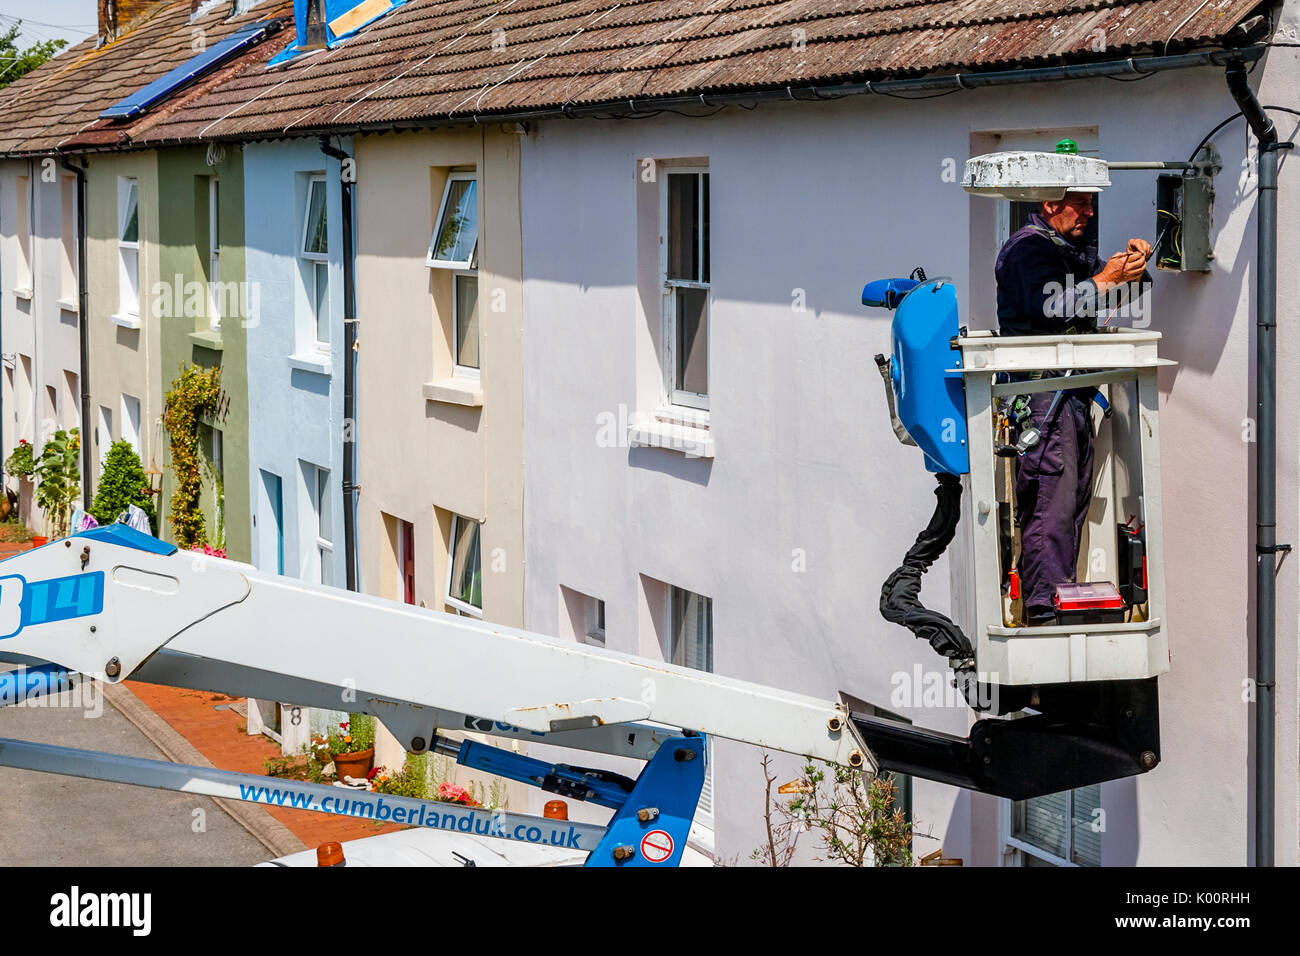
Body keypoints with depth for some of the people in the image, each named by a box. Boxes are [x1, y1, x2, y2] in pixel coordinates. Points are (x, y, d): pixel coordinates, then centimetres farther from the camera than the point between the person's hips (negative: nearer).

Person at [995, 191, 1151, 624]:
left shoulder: (1075, 249, 23)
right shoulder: (1029, 247, -7)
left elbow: (1116, 295, 21)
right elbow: (1051, 306, -22)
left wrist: (1132, 266, 1)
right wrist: (1107, 279, -16)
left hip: (1074, 390, 10)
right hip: (1042, 389, -10)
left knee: (1075, 498, 11)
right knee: (1051, 501, -13)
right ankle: (1043, 606, -13)